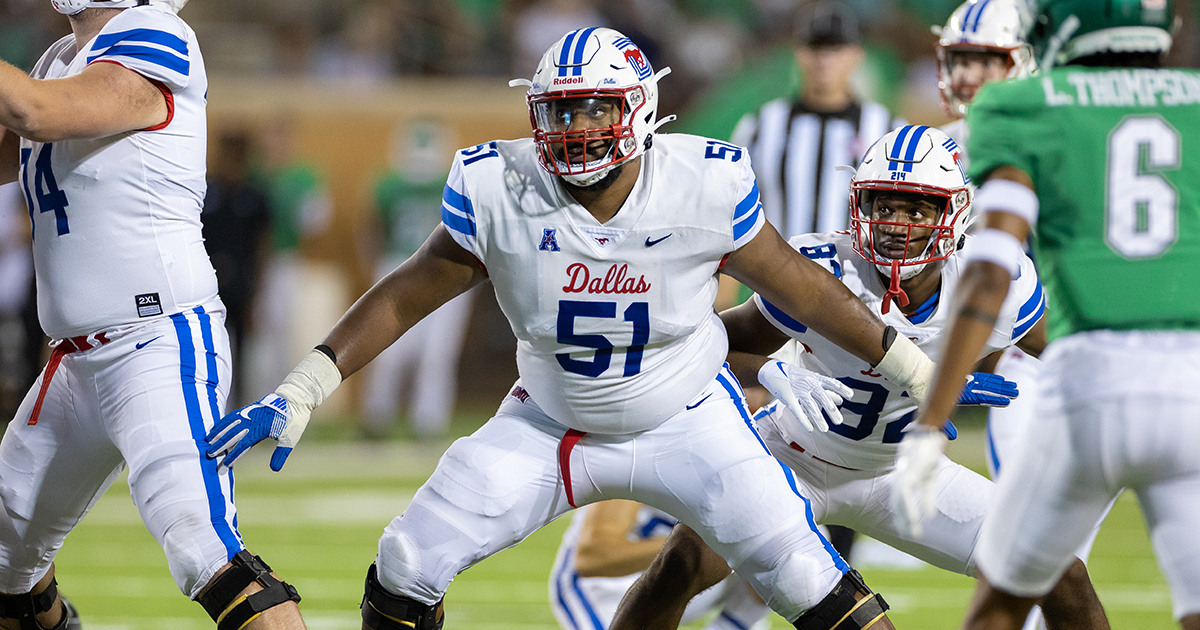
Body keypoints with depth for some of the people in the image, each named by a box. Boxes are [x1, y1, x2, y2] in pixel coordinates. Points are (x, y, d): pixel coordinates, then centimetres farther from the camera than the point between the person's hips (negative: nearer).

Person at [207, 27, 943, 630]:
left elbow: (800, 286, -6)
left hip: (685, 421, -1)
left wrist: (918, 372, 1)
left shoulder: (704, 187, -21)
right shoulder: (500, 193, -19)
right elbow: (408, 296, -8)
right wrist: (299, 394, -13)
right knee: (408, 566, -7)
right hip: (550, 425, 1)